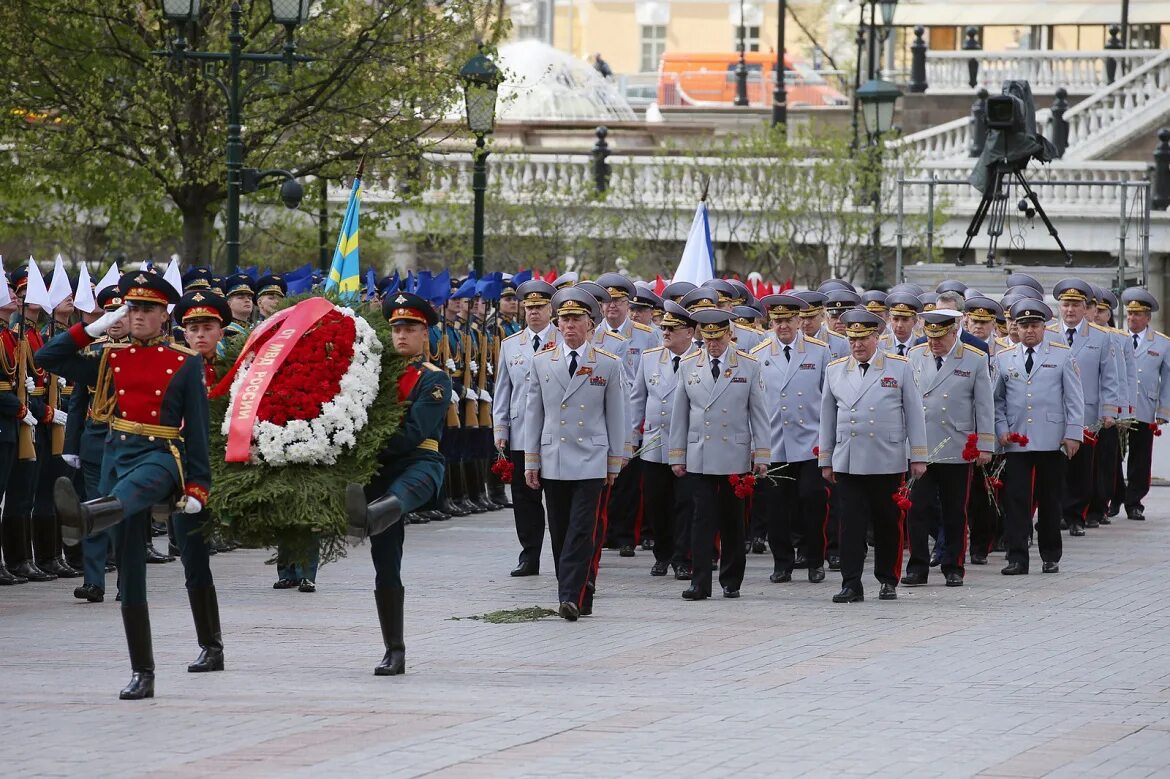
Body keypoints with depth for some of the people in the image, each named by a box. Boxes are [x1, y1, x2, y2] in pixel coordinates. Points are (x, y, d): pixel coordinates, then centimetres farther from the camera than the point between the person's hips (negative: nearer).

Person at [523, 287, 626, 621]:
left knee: (583, 532, -12)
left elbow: (616, 417, 5)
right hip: (553, 462, 3)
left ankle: (573, 597, -16)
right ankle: (576, 600, 14)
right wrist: (531, 461, 6)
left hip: (591, 464, -3)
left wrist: (615, 463, 2)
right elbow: (534, 415, 10)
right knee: (560, 533, 6)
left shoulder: (609, 365, 2)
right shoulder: (542, 362, 8)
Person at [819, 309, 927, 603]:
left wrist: (918, 456, 1)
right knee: (851, 524, -4)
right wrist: (826, 460, 13)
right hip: (848, 463, 1)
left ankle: (888, 581, 17)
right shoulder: (835, 370, 10)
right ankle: (851, 584, -2)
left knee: (888, 523, 5)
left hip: (888, 462, -1)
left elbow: (914, 413, 5)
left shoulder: (899, 367, 5)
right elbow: (827, 417, 14)